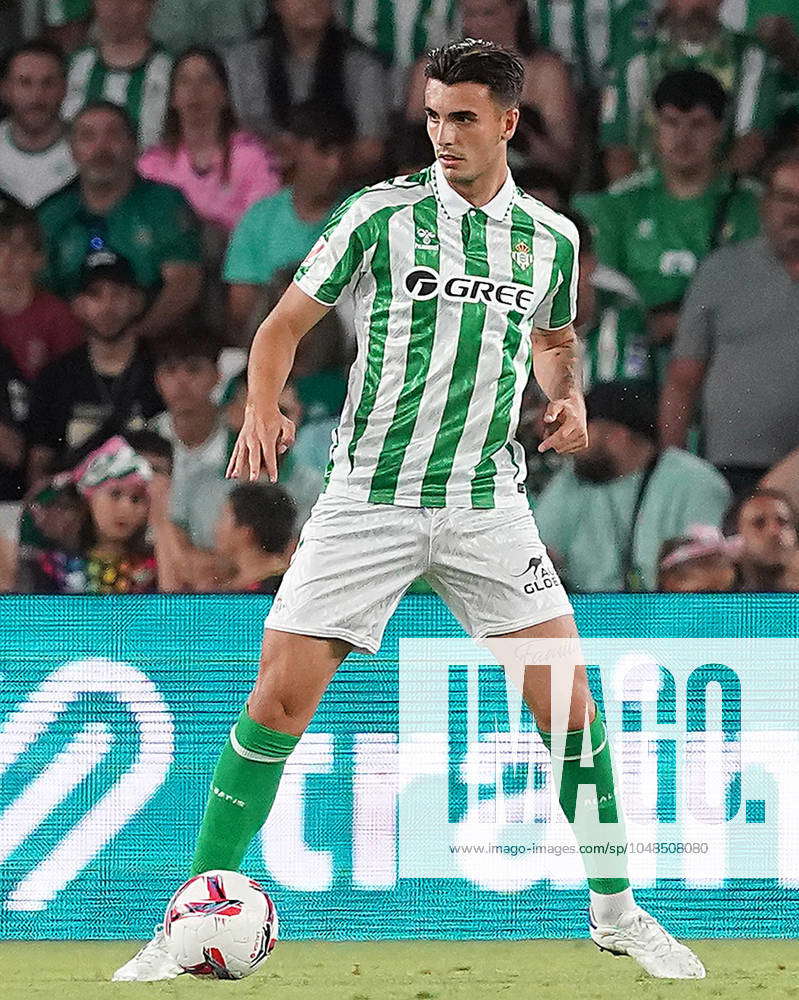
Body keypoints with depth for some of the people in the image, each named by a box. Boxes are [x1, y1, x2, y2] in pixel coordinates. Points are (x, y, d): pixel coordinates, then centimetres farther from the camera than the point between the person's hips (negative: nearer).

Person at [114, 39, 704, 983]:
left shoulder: (551, 238, 6)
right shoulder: (382, 214, -4)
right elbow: (287, 320, 2)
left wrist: (566, 397, 5)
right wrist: (262, 408, -16)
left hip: (486, 499, 2)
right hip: (368, 497, -2)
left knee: (565, 693, -6)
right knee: (280, 694, -9)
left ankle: (616, 909, 11)